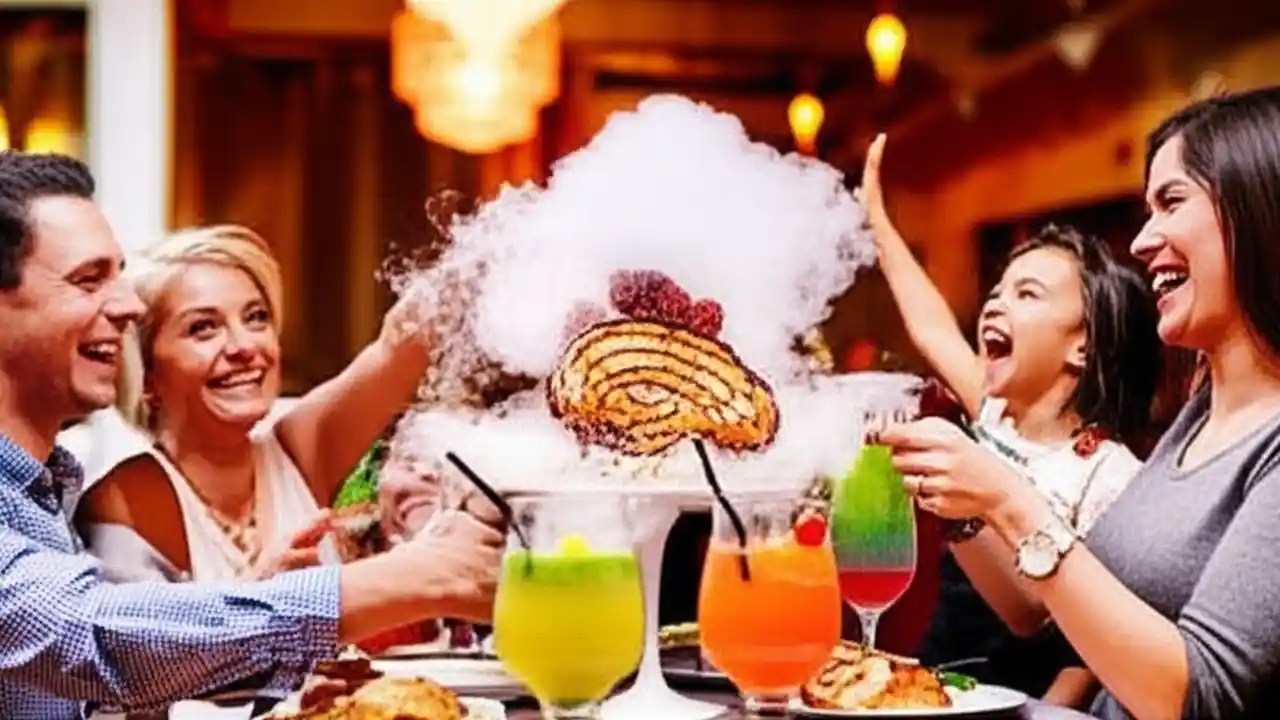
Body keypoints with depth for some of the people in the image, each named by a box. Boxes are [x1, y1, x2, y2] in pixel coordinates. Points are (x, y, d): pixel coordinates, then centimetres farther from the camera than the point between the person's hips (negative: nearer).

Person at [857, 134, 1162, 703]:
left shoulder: (1111, 480, -13)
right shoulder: (998, 420, 6)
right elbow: (931, 330, 19)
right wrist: (874, 214, 28)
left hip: (1008, 703, -6)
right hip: (929, 690, 6)